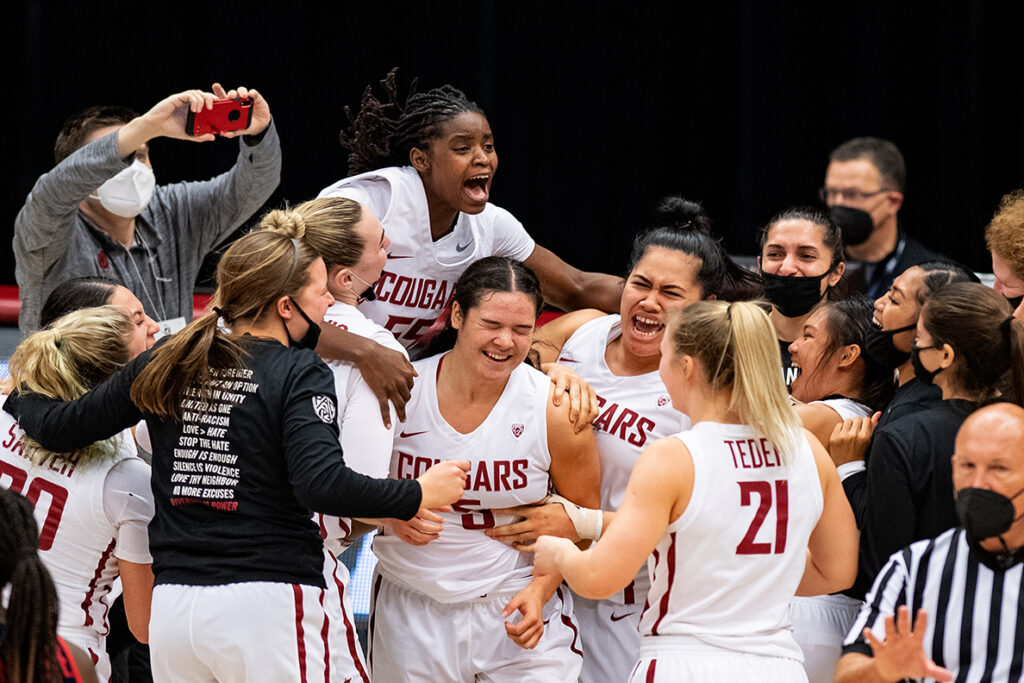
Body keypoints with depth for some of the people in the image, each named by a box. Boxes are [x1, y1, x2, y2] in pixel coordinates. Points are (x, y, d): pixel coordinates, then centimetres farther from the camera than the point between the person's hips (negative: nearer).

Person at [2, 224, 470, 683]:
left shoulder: (165, 361, 10)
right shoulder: (297, 373, -6)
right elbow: (321, 484, -19)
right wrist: (418, 495, -9)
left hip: (172, 608, 6)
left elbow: (62, 428, 14)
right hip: (268, 602, -6)